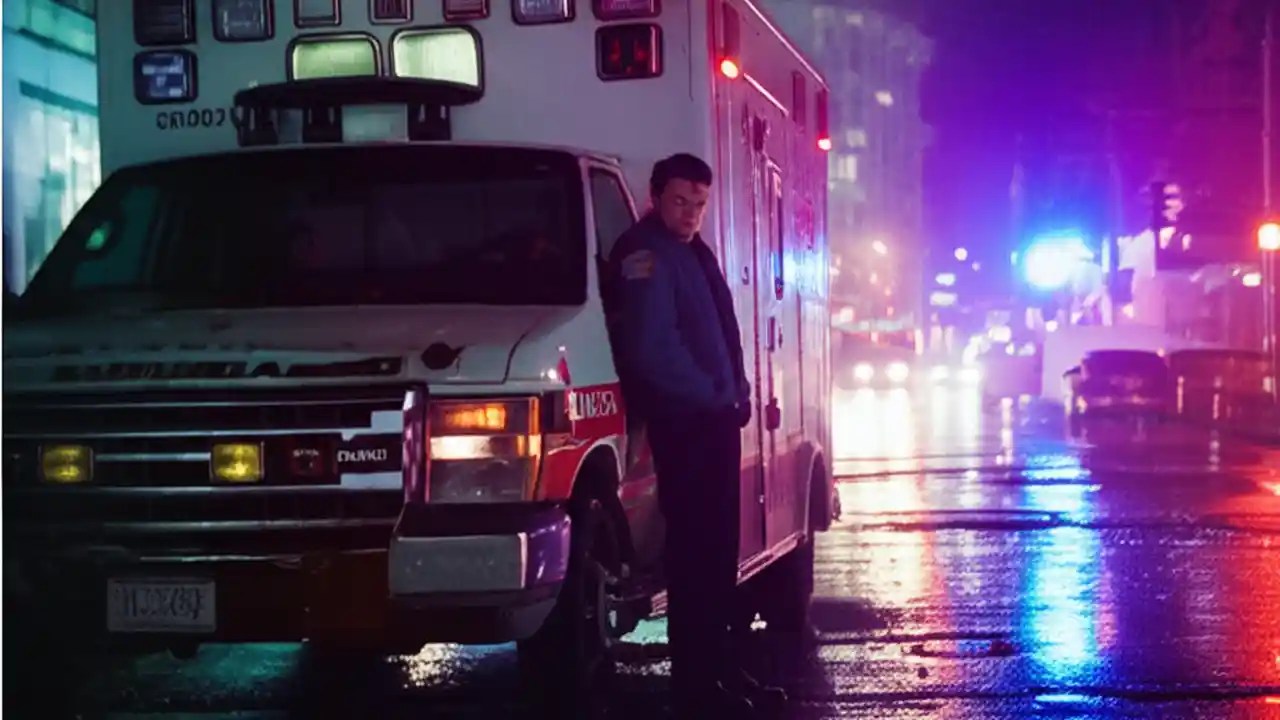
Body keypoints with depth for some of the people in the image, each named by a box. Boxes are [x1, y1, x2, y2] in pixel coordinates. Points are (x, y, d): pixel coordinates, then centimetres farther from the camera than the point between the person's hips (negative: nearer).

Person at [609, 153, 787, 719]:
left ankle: (720, 670, 23)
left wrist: (735, 394, 9)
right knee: (694, 552, -8)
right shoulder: (646, 253, -13)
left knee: (718, 549, 14)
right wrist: (711, 395, -14)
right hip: (683, 422, -10)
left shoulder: (694, 252, 19)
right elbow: (652, 350, -23)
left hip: (714, 418, 10)